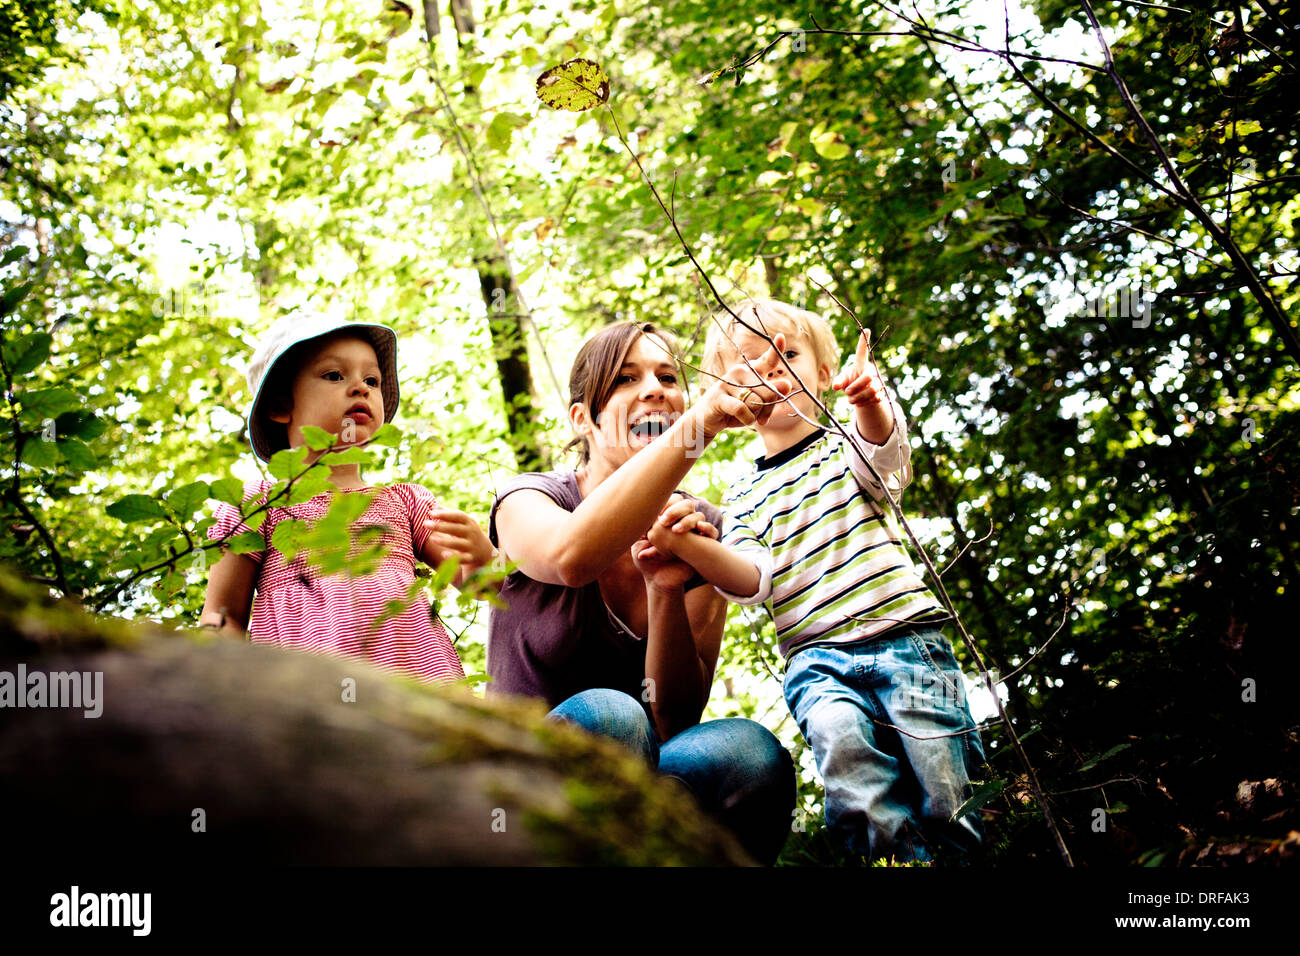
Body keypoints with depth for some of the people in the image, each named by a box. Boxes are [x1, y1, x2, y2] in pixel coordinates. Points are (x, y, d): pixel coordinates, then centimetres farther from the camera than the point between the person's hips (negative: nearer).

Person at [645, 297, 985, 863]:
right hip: (816, 658, 1)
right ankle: (896, 849, -17)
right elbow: (751, 579, 0)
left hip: (904, 635, -1)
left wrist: (870, 403, -40)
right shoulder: (745, 501, 17)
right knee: (837, 730, -31)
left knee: (947, 791, -12)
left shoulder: (846, 449, 10)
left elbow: (885, 449, -16)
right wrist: (689, 546, -20)